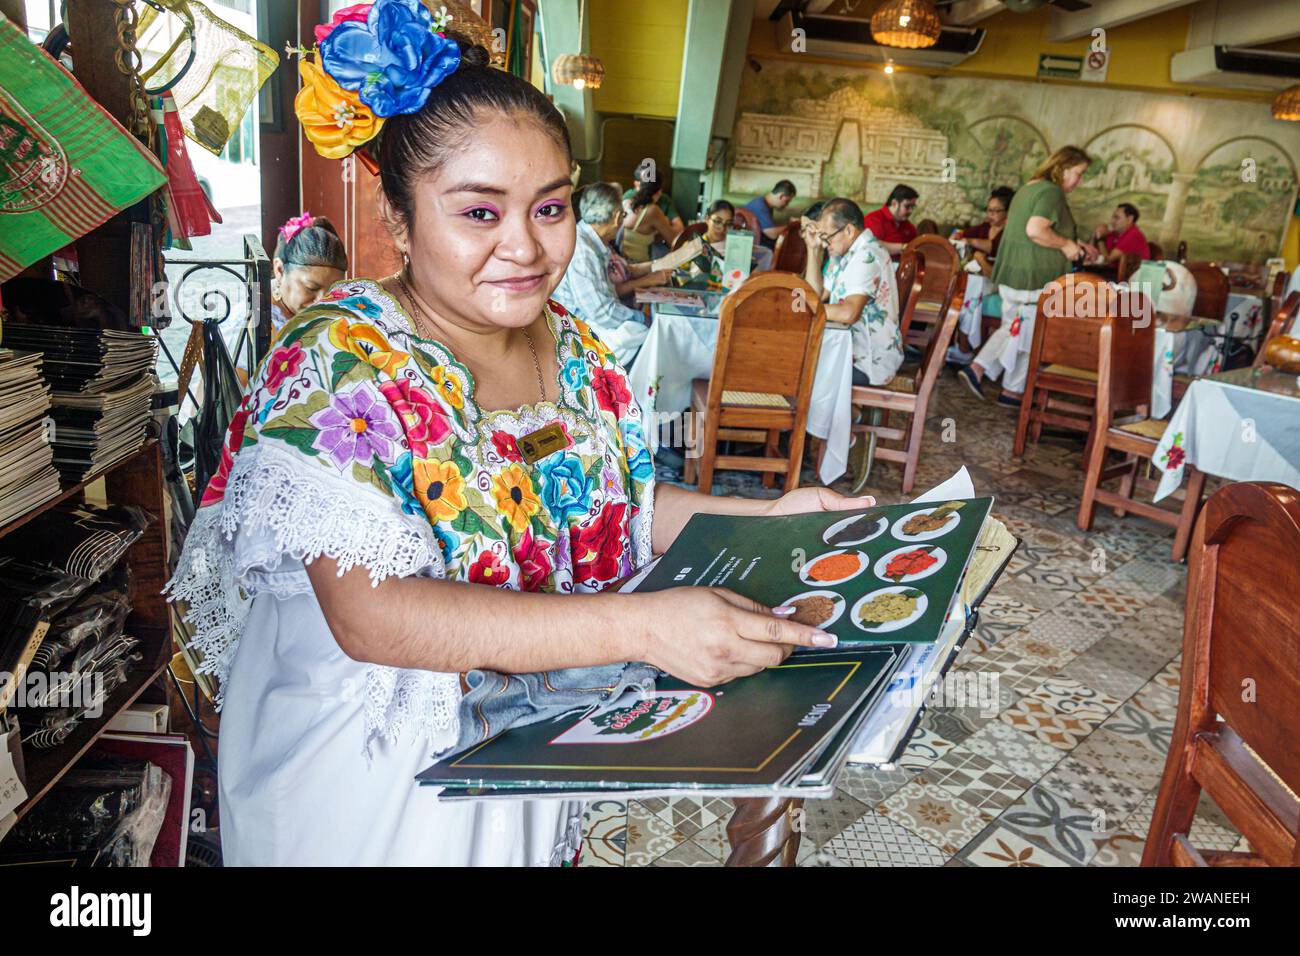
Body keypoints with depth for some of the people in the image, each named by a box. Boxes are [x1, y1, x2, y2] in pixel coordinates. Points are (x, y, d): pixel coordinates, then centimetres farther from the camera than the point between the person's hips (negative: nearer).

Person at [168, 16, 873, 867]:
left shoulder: (571, 344, -1)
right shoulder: (337, 364, -21)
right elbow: (367, 613, -30)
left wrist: (771, 517, -3)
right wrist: (643, 627, -37)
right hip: (384, 769, -5)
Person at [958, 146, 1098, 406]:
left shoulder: (1029, 188, 18)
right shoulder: (1051, 192, -14)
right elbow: (1036, 230, -27)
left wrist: (1072, 245, 21)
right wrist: (1066, 244, -14)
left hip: (1011, 274, 9)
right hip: (1035, 277, -9)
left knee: (1013, 329, 18)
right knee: (1030, 336, 4)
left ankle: (976, 368, 5)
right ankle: (1012, 390, 13)